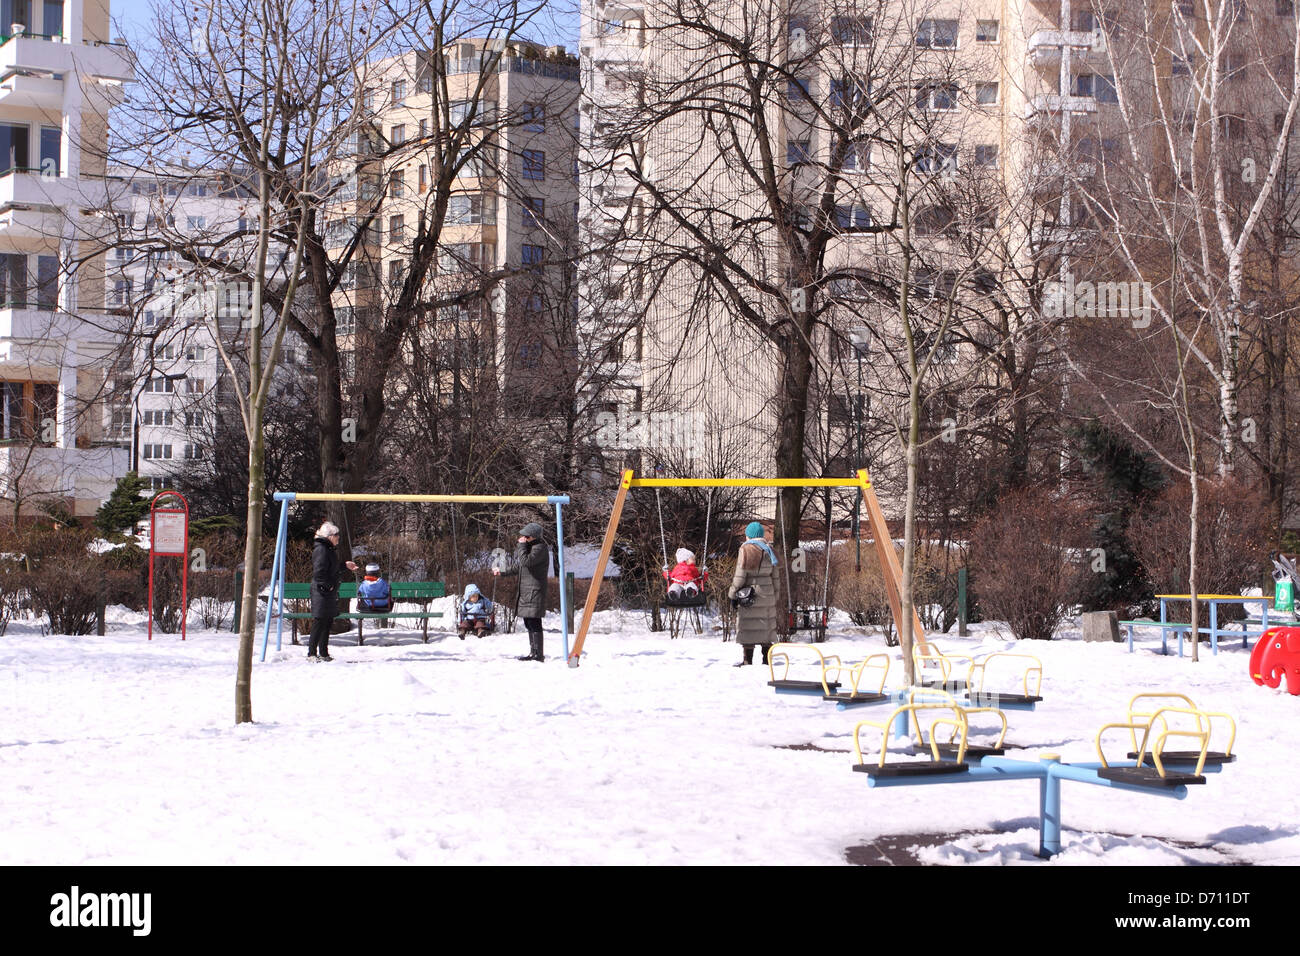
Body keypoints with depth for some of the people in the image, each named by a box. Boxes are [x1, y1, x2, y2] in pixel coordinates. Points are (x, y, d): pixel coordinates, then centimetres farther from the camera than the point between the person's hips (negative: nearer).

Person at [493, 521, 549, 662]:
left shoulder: (540, 548, -11)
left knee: (534, 622, -12)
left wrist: (521, 546, -14)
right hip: (526, 591, 10)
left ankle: (537, 654, -13)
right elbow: (517, 567, 31)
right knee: (529, 623, 11)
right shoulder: (529, 546, 20)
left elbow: (527, 561, -25)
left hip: (535, 591, -10)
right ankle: (533, 652, 16)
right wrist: (501, 570, 36)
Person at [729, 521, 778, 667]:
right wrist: (774, 596, 18)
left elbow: (740, 575, -12)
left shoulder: (746, 549, -9)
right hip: (768, 595, 7)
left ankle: (747, 660, -5)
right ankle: (767, 659, 13)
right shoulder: (769, 550, 12)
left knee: (748, 627, -4)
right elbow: (774, 576, 14)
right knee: (765, 627, 12)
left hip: (750, 593, -7)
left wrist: (732, 593, -4)